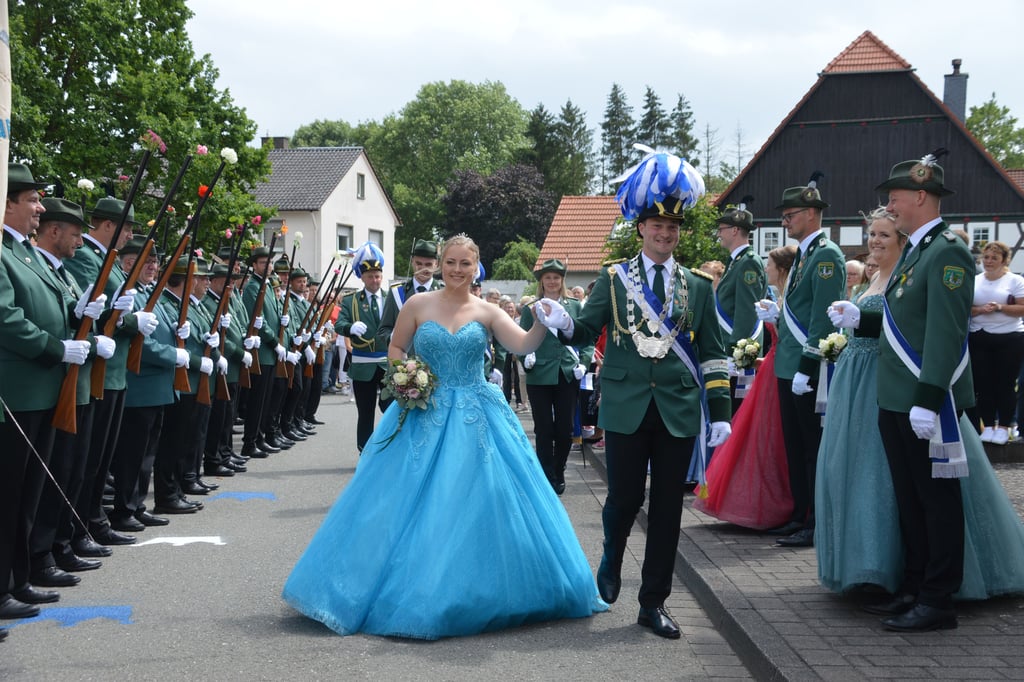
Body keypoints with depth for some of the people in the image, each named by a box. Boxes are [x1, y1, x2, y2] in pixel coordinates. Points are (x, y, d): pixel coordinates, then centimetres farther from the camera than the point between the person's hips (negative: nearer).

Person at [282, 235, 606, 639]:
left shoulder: (487, 312, 2)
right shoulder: (418, 305, 2)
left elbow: (524, 345, -11)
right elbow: (395, 349, 11)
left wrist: (543, 321, -29)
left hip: (475, 420, 0)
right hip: (424, 415, 0)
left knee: (477, 505, -1)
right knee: (414, 504, 1)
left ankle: (479, 595, 14)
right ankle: (415, 592, 15)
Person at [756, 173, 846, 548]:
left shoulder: (826, 255, -13)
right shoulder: (805, 255, 17)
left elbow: (823, 317, -20)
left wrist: (806, 369, -22)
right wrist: (776, 313, 8)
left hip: (809, 371, -10)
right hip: (788, 368, 10)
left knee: (814, 449, -3)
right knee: (795, 447, 15)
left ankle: (818, 525, 3)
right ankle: (800, 517, 23)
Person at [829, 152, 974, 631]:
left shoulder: (947, 253, -15)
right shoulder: (914, 251, 16)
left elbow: (945, 331, -22)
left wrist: (928, 399, -26)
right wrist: (860, 319, 10)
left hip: (928, 401, -10)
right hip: (895, 400, 10)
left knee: (936, 496, -1)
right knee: (909, 497, 16)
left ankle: (938, 601, 7)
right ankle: (914, 588, 27)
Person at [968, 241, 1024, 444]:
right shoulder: (974, 281, 10)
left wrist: (1000, 308, -19)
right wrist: (980, 310, -12)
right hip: (979, 338, 3)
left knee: (1005, 384, -1)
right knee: (983, 384, 2)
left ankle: (1003, 427, 8)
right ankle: (988, 426, 10)